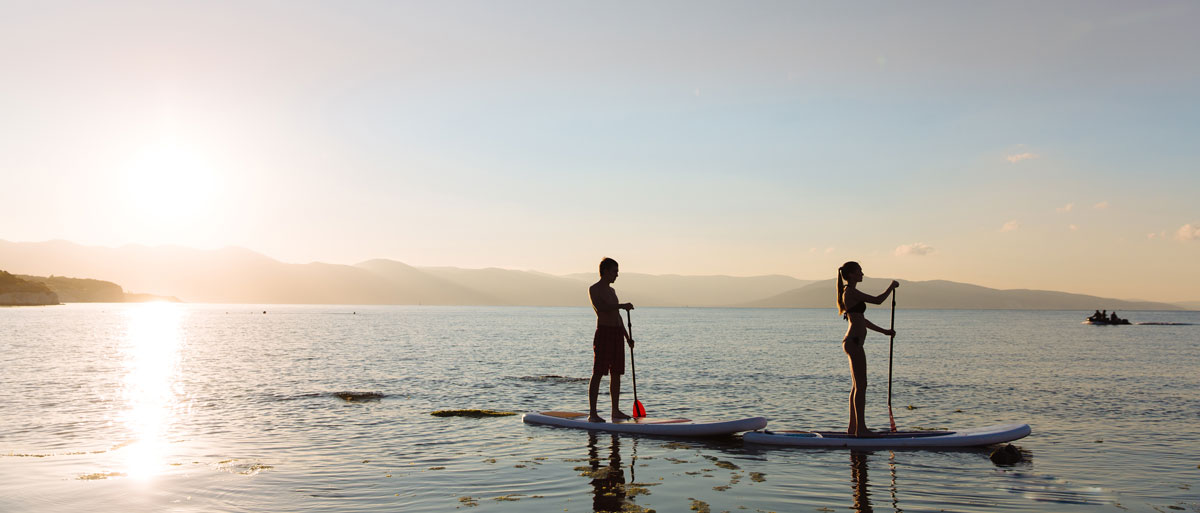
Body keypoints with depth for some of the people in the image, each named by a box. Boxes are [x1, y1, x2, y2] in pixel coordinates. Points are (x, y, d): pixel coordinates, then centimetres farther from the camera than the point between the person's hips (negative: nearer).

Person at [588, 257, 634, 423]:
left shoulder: (611, 291, 21)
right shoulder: (594, 289, -4)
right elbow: (599, 308, -23)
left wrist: (627, 337, 21)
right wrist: (622, 305, -28)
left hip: (617, 334, 8)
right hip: (603, 333, -8)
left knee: (616, 373, 7)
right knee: (598, 374, -8)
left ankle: (615, 411, 13)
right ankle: (592, 414, -7)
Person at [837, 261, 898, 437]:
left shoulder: (849, 293, 18)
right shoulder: (851, 292, -14)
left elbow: (861, 320, 23)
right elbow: (877, 300, -16)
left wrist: (884, 331, 24)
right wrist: (892, 286, 0)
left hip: (852, 342, 11)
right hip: (854, 342, -11)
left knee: (857, 386, 13)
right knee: (861, 385, -6)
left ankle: (853, 427, 18)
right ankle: (860, 428, -3)